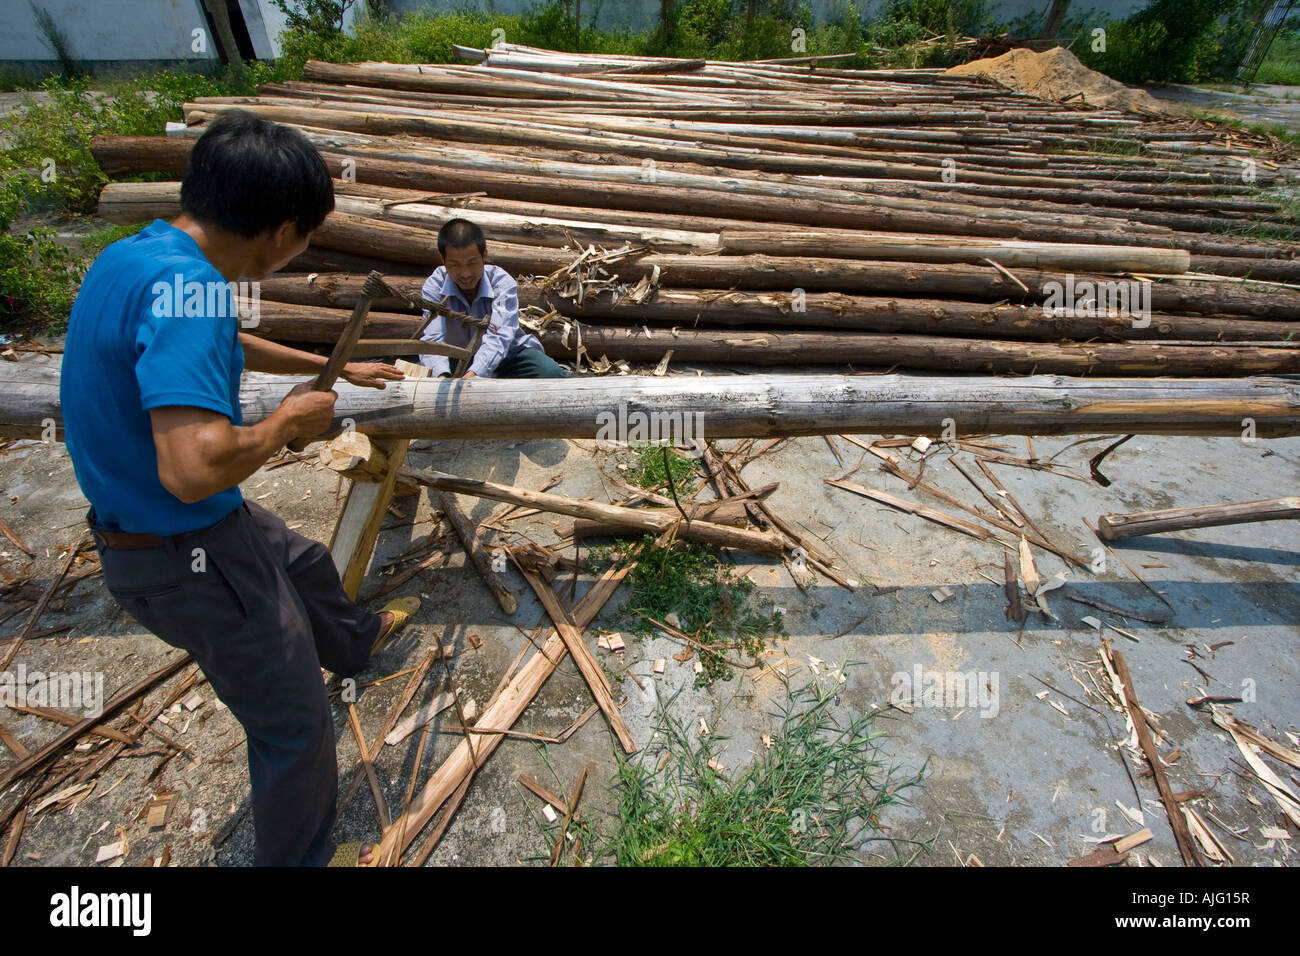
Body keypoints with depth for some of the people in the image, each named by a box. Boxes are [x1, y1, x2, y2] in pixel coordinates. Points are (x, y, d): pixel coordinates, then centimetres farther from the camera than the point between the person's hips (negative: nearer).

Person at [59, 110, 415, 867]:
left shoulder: (133, 254, 2)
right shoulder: (183, 285, -30)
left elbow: (225, 345, 19)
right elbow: (194, 466, -39)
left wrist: (335, 368, 27)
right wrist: (288, 421, -20)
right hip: (190, 559, -10)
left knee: (306, 564, 34)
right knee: (294, 726, 8)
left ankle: (358, 641, 65)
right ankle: (302, 857, 34)